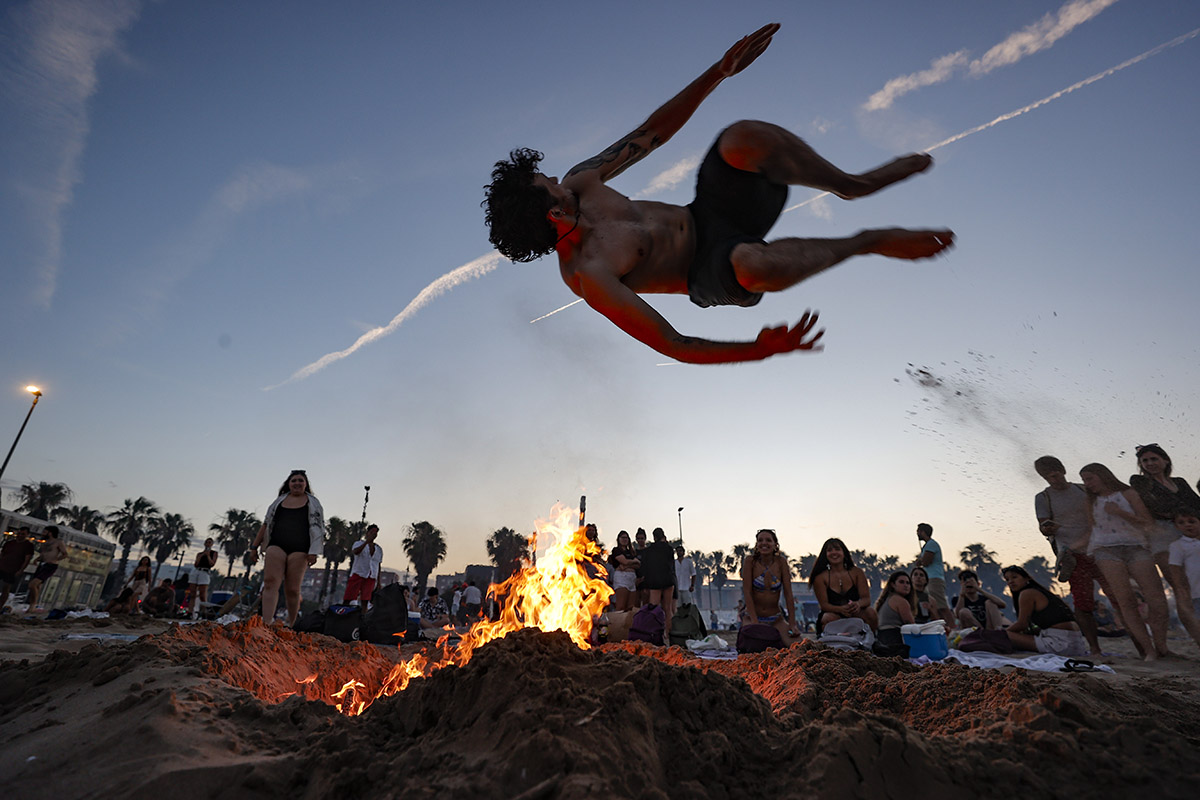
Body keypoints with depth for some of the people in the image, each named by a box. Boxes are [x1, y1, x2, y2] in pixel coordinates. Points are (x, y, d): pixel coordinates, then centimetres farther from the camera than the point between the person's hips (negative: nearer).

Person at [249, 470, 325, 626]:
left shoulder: (313, 503, 10)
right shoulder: (279, 501, 18)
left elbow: (318, 529, 2)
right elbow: (266, 524, 22)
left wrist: (314, 552, -8)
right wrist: (255, 546, 16)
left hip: (299, 549, -2)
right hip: (276, 546, 2)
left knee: (292, 589, -1)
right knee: (270, 583, -14)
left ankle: (291, 625, 12)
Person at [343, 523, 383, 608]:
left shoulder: (379, 549, 15)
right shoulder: (359, 543, 5)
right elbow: (355, 552, -19)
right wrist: (367, 541, -28)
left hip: (371, 578, 3)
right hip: (358, 574, -3)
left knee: (365, 601, -3)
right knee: (347, 599, -8)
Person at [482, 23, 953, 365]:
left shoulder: (580, 182, -5)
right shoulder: (586, 276, -27)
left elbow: (649, 134, 3)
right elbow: (671, 345, -30)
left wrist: (719, 71, -1)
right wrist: (757, 351, -41)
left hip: (703, 215, 7)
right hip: (710, 274, -7)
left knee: (743, 137, -23)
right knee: (751, 263, -44)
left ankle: (852, 184, 1)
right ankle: (867, 242, -12)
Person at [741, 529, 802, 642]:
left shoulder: (781, 561, -3)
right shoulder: (750, 561, -9)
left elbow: (788, 594, -4)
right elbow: (747, 593, -12)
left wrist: (792, 624, -11)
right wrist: (755, 622, -20)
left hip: (775, 619, 3)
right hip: (752, 617, -2)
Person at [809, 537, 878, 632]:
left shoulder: (857, 572, 4)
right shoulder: (820, 577, -3)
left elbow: (867, 598, -3)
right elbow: (824, 604, -9)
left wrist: (858, 604, -29)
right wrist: (841, 609, -31)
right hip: (833, 614, -2)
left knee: (870, 613, -27)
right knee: (829, 619, -35)